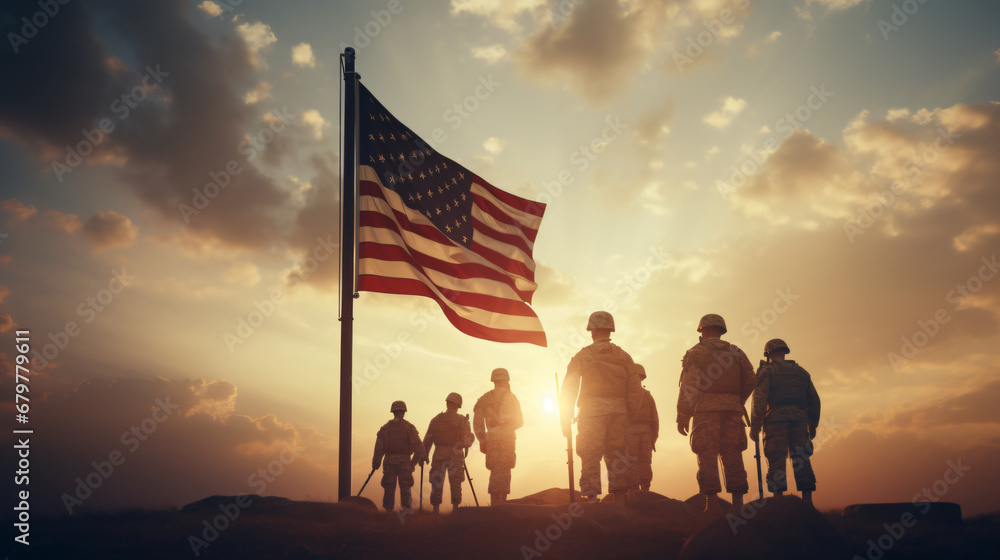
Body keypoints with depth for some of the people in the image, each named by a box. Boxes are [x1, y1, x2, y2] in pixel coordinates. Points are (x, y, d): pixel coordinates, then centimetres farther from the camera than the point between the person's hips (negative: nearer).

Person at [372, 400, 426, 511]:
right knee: (405, 489, 4)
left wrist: (375, 464, 7)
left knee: (389, 489, 9)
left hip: (389, 461, 2)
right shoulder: (409, 427, 0)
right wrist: (421, 457, 3)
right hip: (404, 461, -2)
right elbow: (418, 446, -9)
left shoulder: (384, 428, 7)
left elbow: (378, 448, 1)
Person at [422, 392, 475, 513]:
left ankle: (436, 511, 4)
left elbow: (427, 440, 4)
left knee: (436, 485, 7)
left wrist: (424, 455, 12)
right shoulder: (462, 420, -1)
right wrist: (472, 438, 16)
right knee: (455, 485, 7)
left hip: (439, 455, 1)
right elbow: (468, 440, -5)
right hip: (455, 456, -1)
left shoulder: (436, 419, 7)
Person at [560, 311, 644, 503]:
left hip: (592, 412, -2)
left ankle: (592, 501, -8)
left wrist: (565, 421, 3)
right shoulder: (623, 356, 9)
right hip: (619, 412, 3)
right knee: (618, 458, 7)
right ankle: (621, 503, 7)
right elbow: (635, 390, 5)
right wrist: (629, 415, 13)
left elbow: (568, 391, -1)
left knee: (590, 459, -1)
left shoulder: (583, 356, 2)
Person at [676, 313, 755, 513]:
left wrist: (682, 418, -4)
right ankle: (738, 502, -1)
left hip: (706, 408, -4)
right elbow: (750, 380, 10)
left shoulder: (695, 352, 4)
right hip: (732, 409, 4)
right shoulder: (736, 352, 17)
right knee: (732, 455, 4)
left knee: (707, 457, -5)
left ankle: (712, 503, -11)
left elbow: (688, 387, -5)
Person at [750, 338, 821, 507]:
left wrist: (754, 426, -6)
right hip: (799, 419, 4)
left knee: (776, 462, -5)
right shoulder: (801, 372, 19)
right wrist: (812, 426, 24)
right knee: (801, 461, 4)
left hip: (776, 419, -4)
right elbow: (814, 400, 17)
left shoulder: (766, 371, 4)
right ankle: (808, 503, -3)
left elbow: (759, 400, -7)